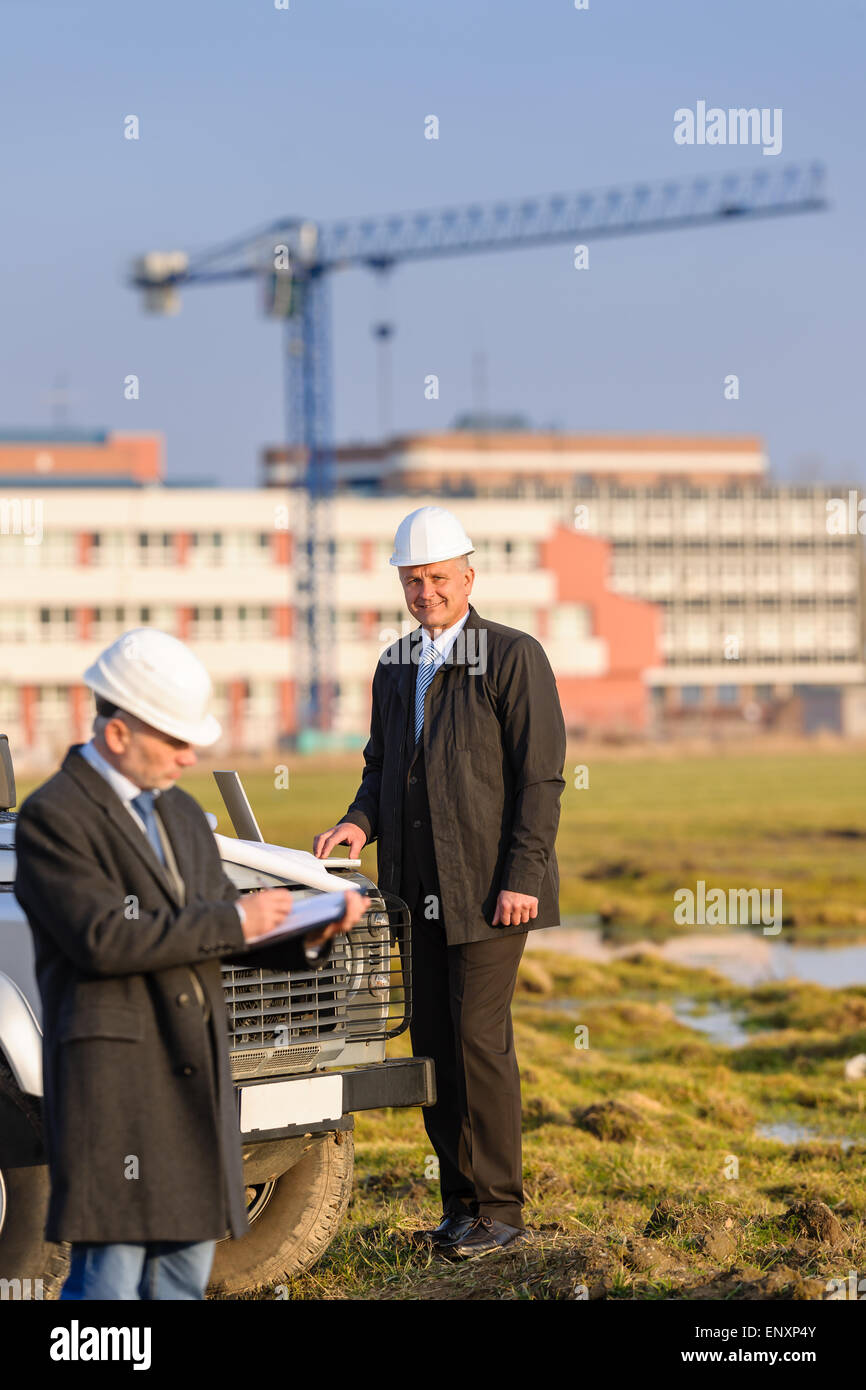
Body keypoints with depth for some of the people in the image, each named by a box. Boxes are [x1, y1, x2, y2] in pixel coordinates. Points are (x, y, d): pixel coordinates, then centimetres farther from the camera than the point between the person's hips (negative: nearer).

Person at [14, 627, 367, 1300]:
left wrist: (308, 934, -1)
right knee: (109, 1274, -9)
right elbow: (102, 939, -20)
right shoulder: (53, 817, -10)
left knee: (187, 1260, 11)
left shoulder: (183, 814, 17)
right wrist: (233, 921, -17)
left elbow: (216, 932, 18)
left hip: (194, 1072, 8)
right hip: (111, 1076, -8)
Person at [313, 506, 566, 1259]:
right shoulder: (395, 666, 16)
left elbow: (541, 777, -9)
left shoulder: (514, 656, -5)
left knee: (479, 1040, -9)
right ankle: (460, 1200, 14)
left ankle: (500, 1208, -2)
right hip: (421, 888, 6)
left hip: (488, 887, -6)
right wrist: (361, 823, 2)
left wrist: (521, 877, -15)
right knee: (433, 1042, 6)